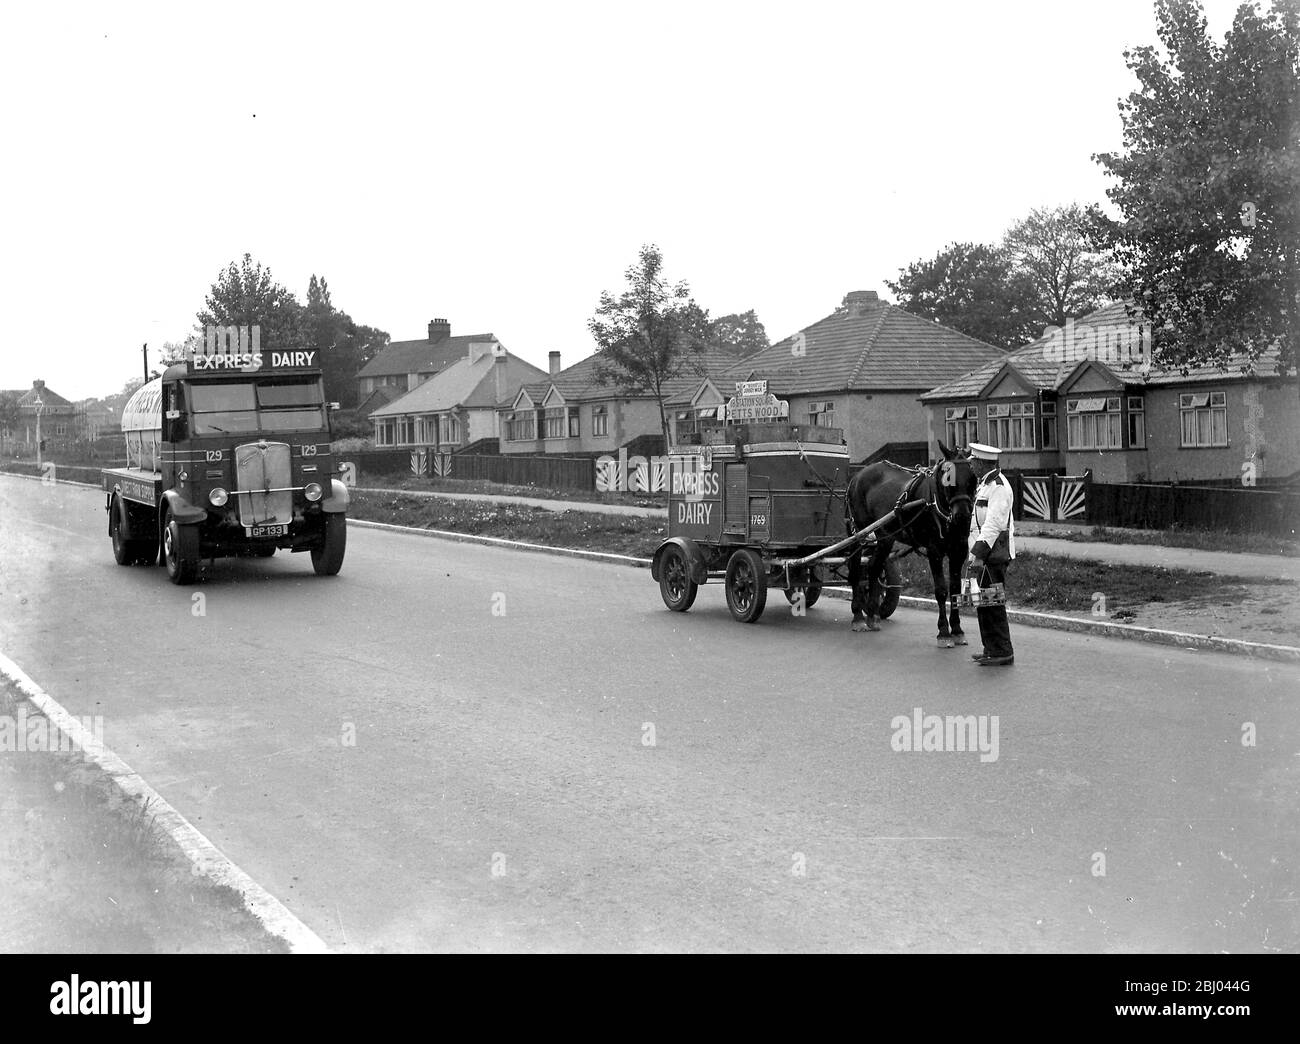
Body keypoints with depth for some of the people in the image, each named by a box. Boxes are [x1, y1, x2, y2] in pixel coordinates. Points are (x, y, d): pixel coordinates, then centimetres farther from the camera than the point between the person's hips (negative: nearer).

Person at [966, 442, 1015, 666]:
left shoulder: (998, 487, -15)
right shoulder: (986, 484, 18)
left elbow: (992, 524, -22)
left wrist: (979, 553, -26)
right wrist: (977, 553, 21)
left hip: (993, 554, -11)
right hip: (986, 554, 11)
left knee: (992, 604, -8)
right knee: (984, 603, 14)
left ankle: (1003, 652, -4)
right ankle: (991, 649, 22)